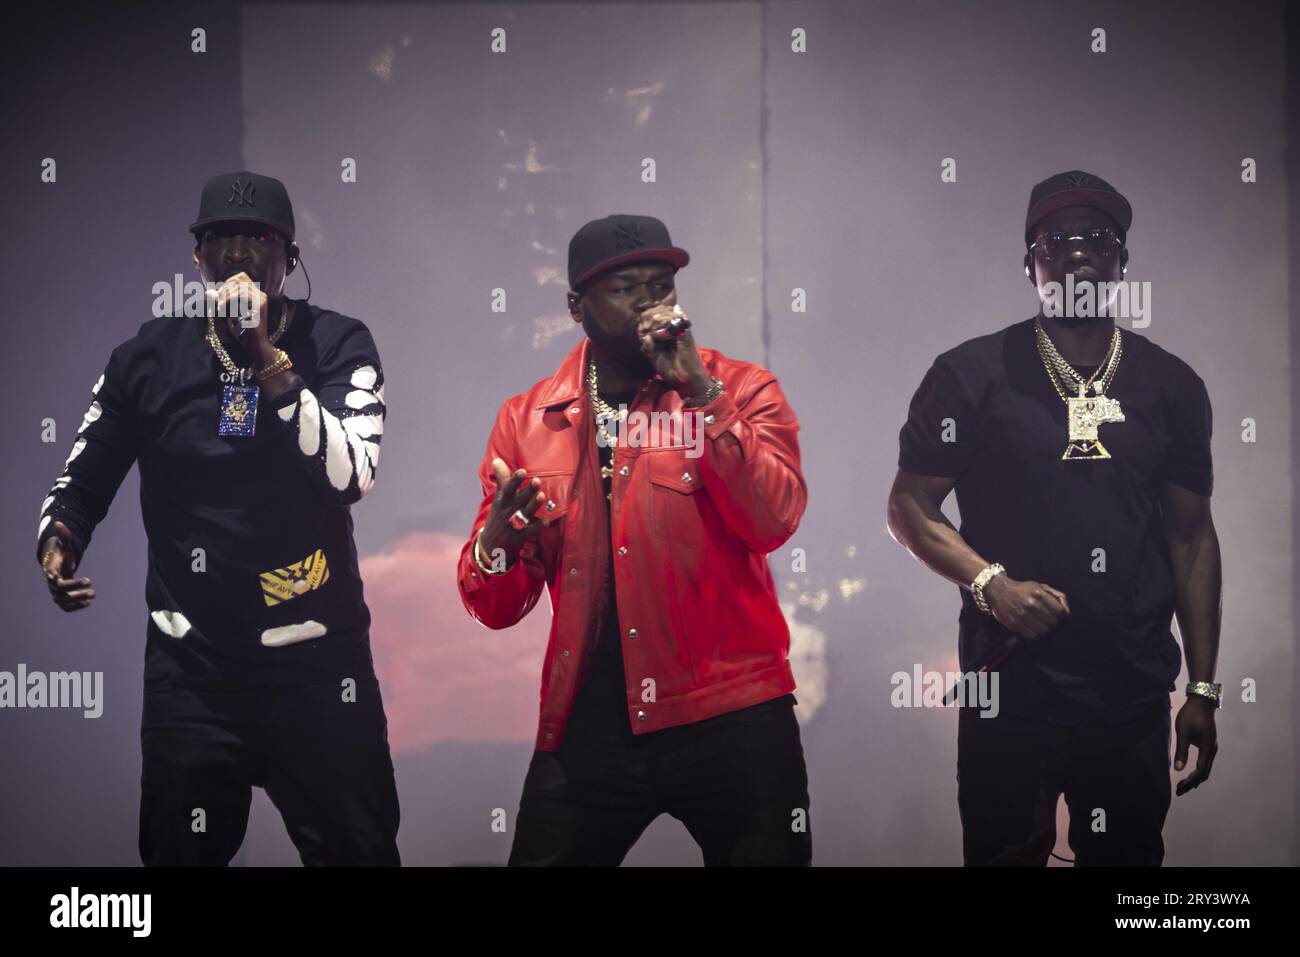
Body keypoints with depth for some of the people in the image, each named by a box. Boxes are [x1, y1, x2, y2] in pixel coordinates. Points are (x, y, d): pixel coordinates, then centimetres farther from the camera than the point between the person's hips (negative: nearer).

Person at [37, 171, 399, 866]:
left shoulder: (336, 345, -4)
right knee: (180, 853, 9)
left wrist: (268, 358, -23)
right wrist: (59, 537, -10)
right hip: (190, 671, 2)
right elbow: (83, 481, 12)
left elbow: (350, 475, -19)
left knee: (358, 852, 7)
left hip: (318, 664, -1)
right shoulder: (149, 357, 1)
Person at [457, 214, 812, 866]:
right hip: (588, 728, 2)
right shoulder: (528, 420, 7)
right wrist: (499, 538, -14)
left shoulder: (740, 391, 1)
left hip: (730, 720, -2)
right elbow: (496, 609, 8)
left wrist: (699, 389, -18)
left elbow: (772, 521, -16)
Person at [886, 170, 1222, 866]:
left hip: (1136, 700, 3)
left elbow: (1191, 538, 10)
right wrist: (991, 583, -16)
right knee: (1003, 854, 3)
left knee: (1130, 854, 10)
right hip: (1010, 696, -2)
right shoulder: (971, 375, -1)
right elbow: (909, 508, 1)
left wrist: (1203, 690, 6)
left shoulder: (1172, 386, 7)